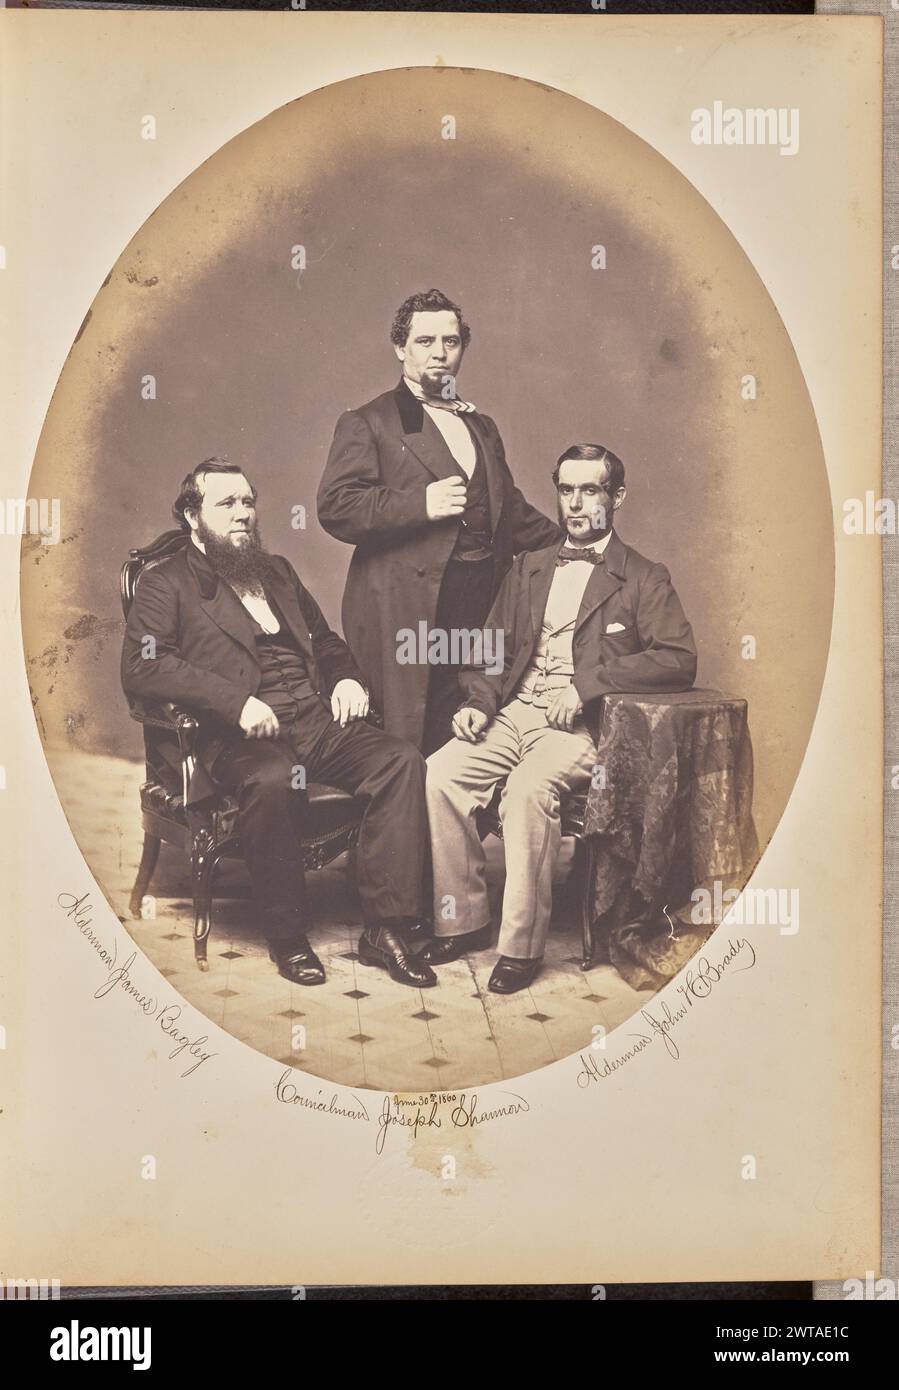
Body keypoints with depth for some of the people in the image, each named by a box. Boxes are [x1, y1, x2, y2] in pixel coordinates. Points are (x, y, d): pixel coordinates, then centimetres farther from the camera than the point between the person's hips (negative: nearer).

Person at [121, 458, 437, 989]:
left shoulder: (277, 571, 27)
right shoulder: (166, 584, 7)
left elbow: (324, 639, 35)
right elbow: (141, 666, -9)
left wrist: (347, 676, 10)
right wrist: (237, 702, -21)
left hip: (318, 719, 6)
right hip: (242, 734, -6)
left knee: (404, 761, -21)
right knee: (274, 780, -39)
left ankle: (386, 928, -18)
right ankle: (288, 937, -18)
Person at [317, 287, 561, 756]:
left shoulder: (482, 427, 24)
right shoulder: (367, 423, 4)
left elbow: (511, 511, 32)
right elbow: (335, 508, -8)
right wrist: (420, 504, -16)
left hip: (484, 611, 6)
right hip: (407, 612, -5)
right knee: (414, 748, -9)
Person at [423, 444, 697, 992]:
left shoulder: (644, 578, 7)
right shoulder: (528, 569, 23)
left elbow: (680, 660, -7)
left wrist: (586, 685, -16)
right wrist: (478, 702, -1)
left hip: (581, 726, -5)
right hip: (513, 715, 5)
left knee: (529, 787, -35)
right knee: (438, 774, -22)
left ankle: (522, 944, -23)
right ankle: (463, 920, -9)